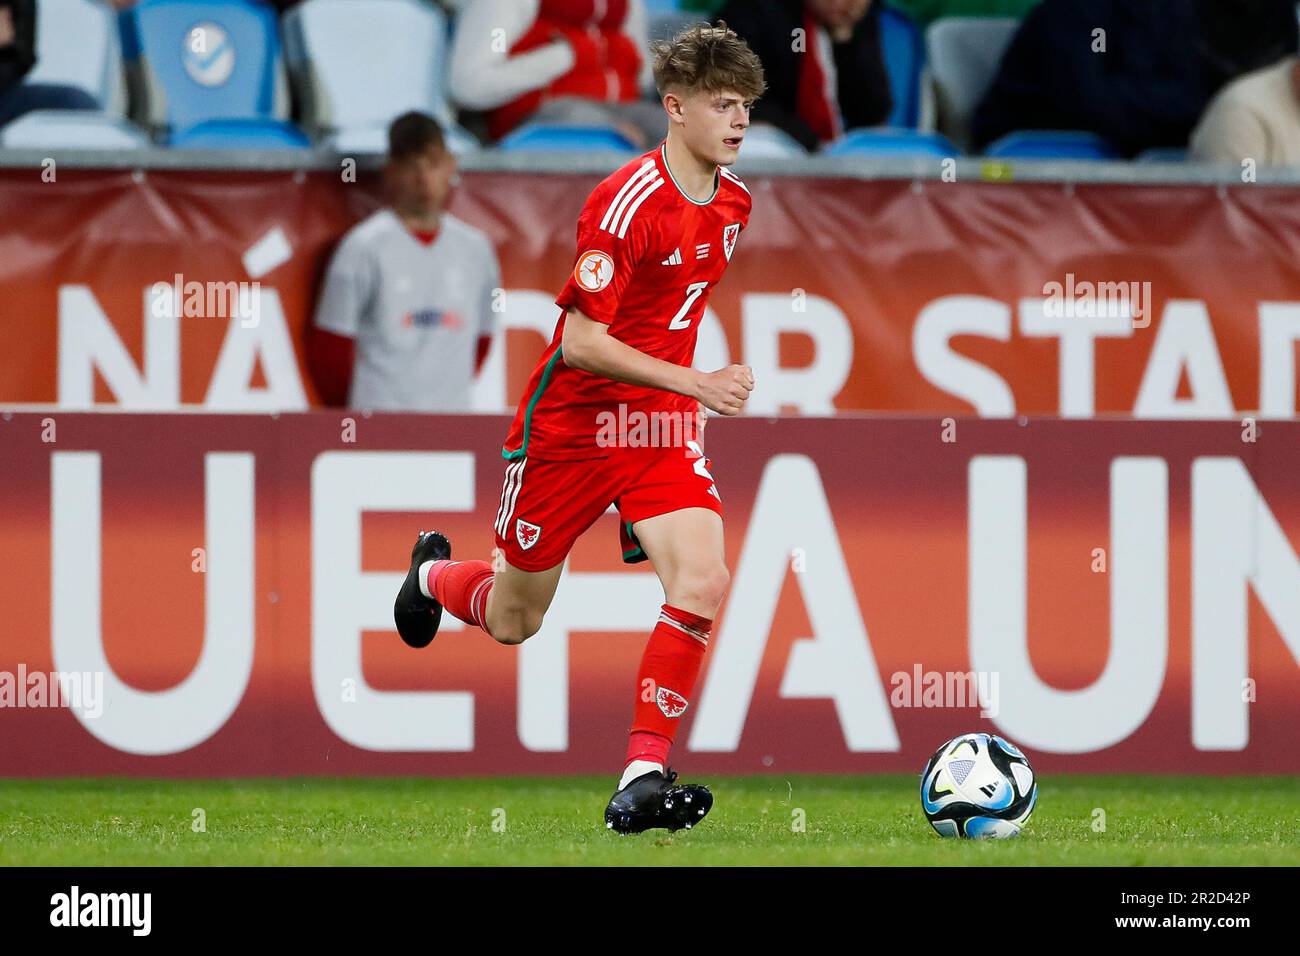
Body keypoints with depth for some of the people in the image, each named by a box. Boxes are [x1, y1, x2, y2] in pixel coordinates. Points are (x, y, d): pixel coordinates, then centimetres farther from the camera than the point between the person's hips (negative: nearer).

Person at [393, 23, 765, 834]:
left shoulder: (733, 202, 2)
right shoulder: (628, 203, -22)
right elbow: (583, 344, -25)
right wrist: (697, 383, -31)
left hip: (660, 425, 5)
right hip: (572, 423, -5)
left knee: (703, 581, -21)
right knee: (513, 622, 11)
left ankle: (643, 779, -17)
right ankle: (434, 575, 48)